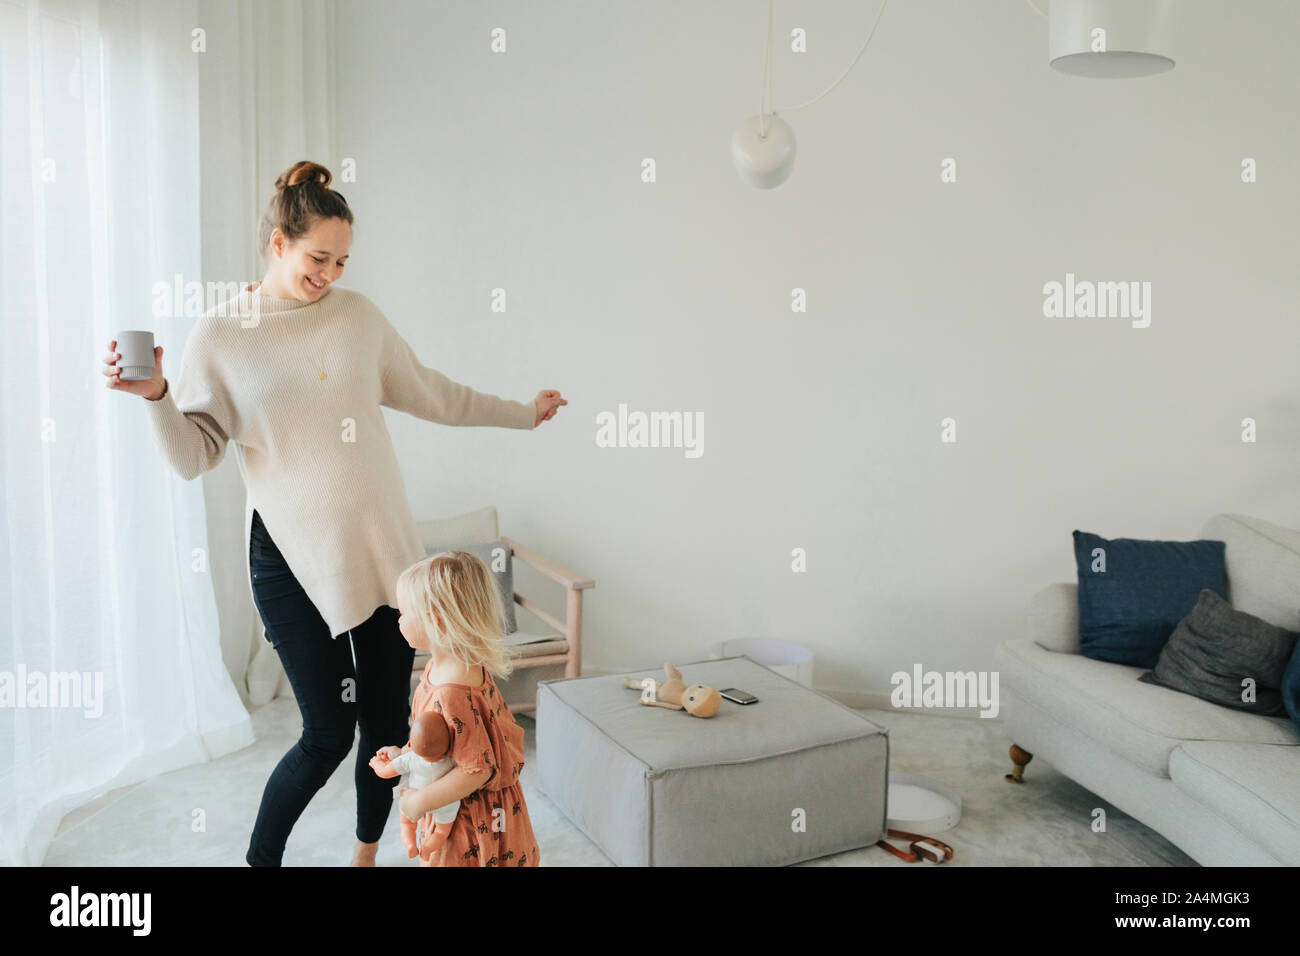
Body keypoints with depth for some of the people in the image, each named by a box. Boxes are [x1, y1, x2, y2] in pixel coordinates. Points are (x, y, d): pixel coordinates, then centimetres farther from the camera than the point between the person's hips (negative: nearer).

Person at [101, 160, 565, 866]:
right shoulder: (220, 334, -1)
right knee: (328, 733, -3)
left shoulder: (356, 313, 7)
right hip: (291, 556, -3)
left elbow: (429, 394, 18)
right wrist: (155, 396, -20)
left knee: (386, 718, 9)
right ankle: (260, 859, 23)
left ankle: (366, 852, 33)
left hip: (382, 545, 4)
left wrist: (521, 412, 25)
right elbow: (193, 455, -2)